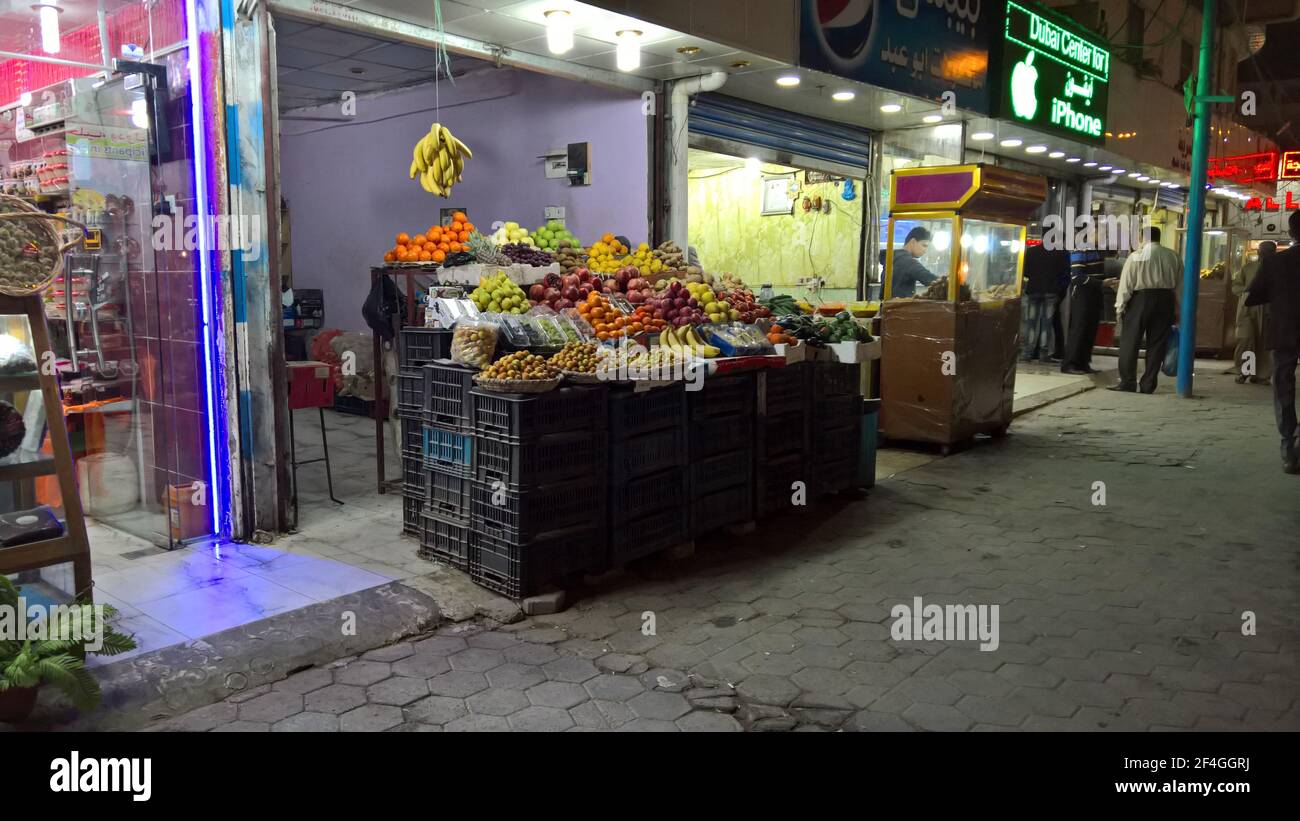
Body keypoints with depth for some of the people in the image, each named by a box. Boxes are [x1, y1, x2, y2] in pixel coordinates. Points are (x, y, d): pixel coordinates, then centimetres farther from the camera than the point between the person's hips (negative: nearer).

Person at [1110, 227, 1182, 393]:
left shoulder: (1136, 256, -5)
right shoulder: (1173, 257, 7)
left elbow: (1126, 284, -7)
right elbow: (1179, 286, 7)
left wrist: (1120, 307, -1)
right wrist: (1176, 311, 12)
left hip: (1141, 298, -4)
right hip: (1166, 301, 4)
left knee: (1130, 342, 2)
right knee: (1156, 344, 7)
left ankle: (1127, 381, -1)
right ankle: (1148, 384, 8)